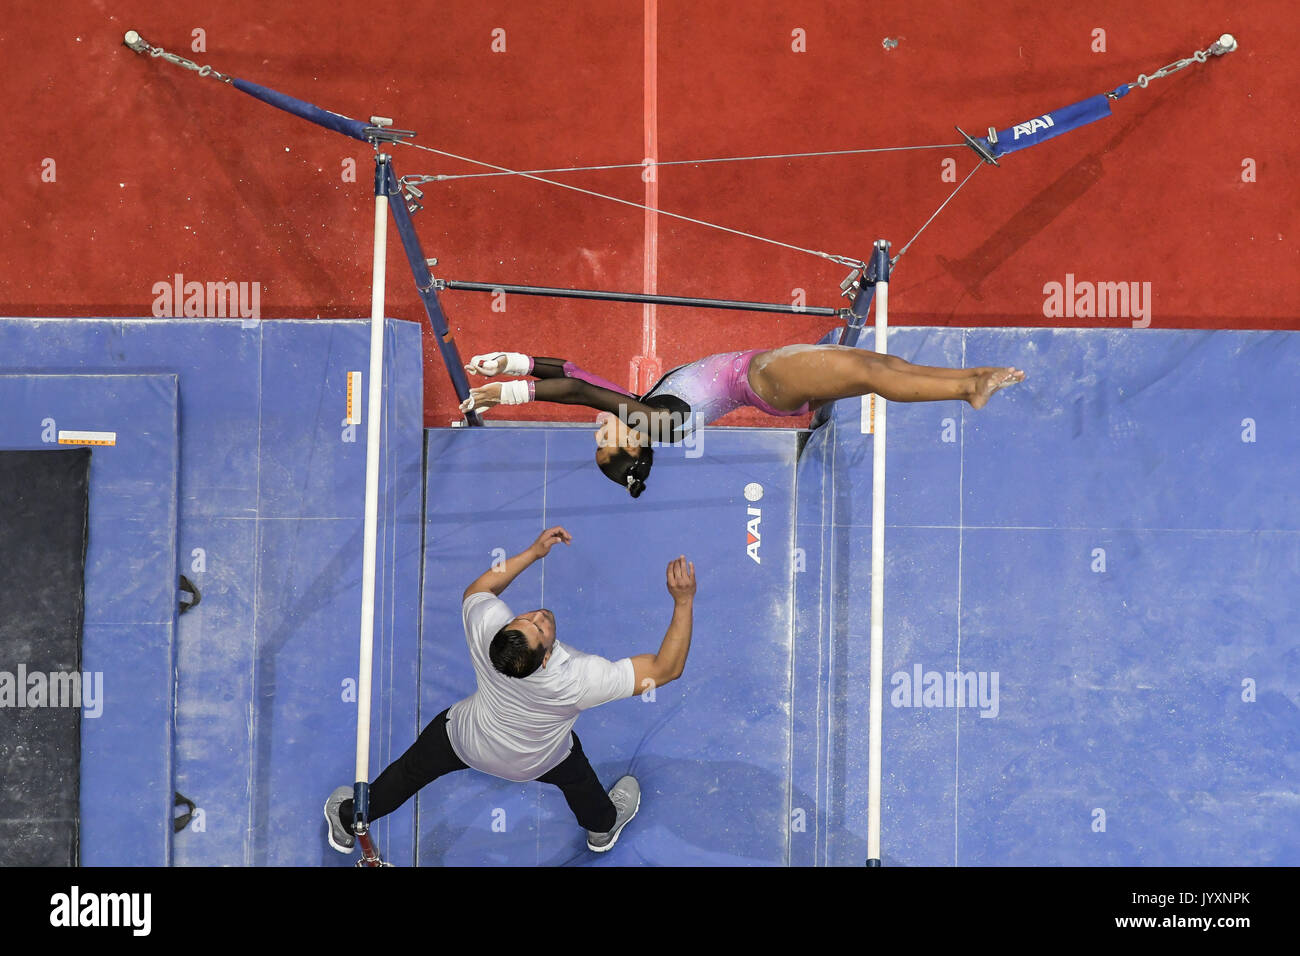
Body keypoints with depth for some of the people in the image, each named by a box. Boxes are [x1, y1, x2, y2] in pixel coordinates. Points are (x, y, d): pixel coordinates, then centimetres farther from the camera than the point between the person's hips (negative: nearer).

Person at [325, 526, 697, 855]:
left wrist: (533, 552, -14)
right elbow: (666, 669, -41)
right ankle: (602, 826, 64)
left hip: (461, 739, 1)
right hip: (536, 762, -1)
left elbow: (476, 591, -13)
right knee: (575, 771, 33)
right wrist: (684, 600, -46)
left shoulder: (486, 625, -41)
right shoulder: (576, 679, -48)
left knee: (410, 770, 28)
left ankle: (347, 821, 53)